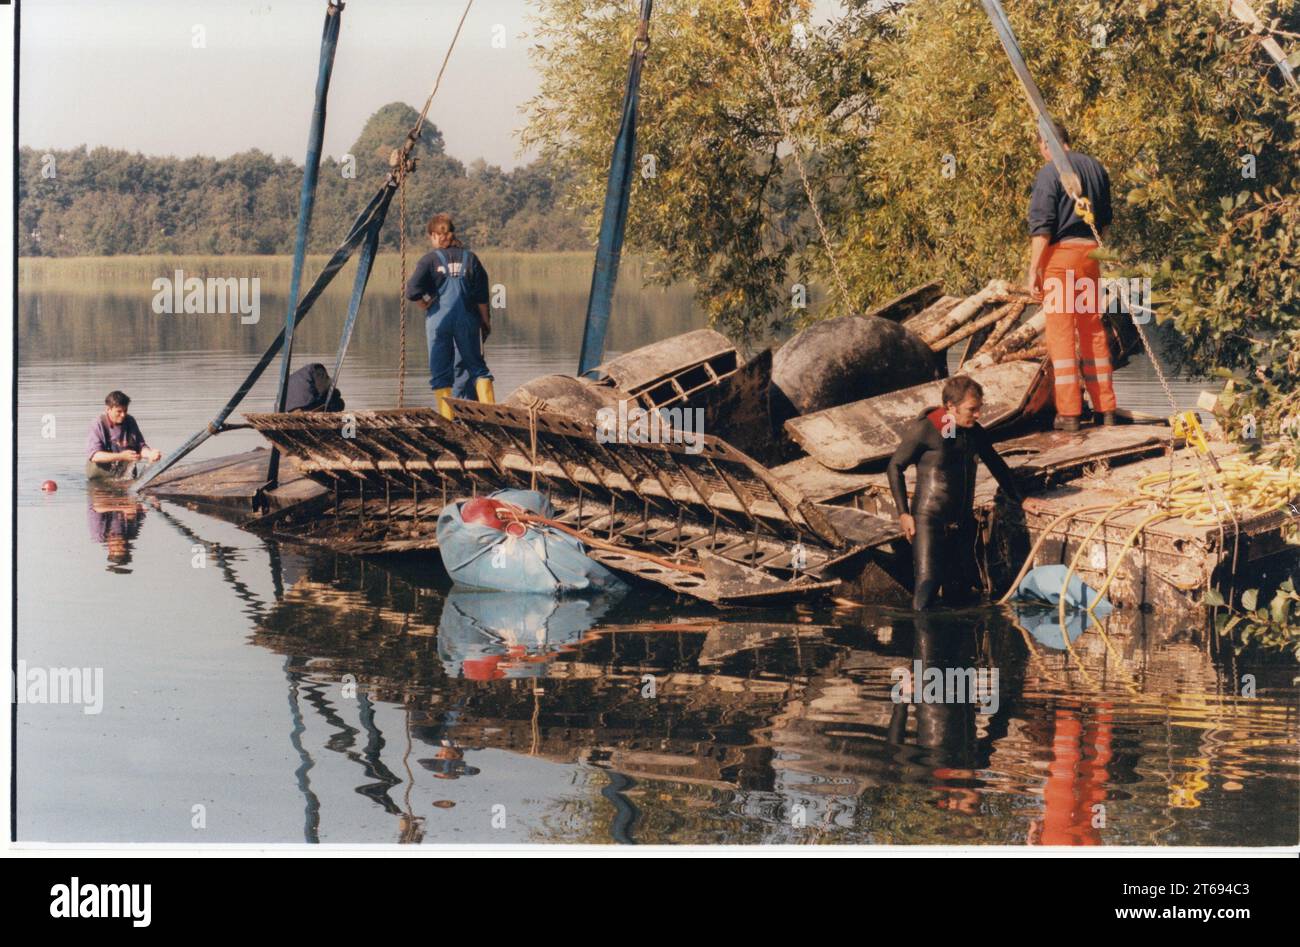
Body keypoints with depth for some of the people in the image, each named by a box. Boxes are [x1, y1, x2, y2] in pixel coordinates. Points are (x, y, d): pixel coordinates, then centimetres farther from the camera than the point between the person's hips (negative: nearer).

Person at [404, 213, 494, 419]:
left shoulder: (429, 260, -3)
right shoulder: (469, 258, 3)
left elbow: (412, 291, -14)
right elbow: (482, 296, 3)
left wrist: (428, 304, 3)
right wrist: (486, 322, 12)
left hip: (438, 319, -2)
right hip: (467, 319, 2)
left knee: (440, 372, 6)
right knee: (475, 366, 11)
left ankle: (448, 418, 2)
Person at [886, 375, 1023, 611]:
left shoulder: (975, 432, 6)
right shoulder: (924, 429, -11)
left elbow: (996, 465, 22)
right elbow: (895, 466, -3)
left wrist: (1019, 500, 23)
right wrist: (903, 513, -8)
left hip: (962, 522, 6)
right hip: (929, 520, -6)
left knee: (961, 586, 7)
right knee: (927, 582, -17)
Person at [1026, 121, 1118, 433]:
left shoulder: (1050, 172, -9)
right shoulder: (1096, 168, 12)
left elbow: (1041, 226, -14)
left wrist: (1033, 270, -13)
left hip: (1060, 254, -6)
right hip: (1091, 252, 6)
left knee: (1061, 333, -3)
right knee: (1094, 331, 13)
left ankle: (1068, 413, -6)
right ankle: (1105, 408, 15)